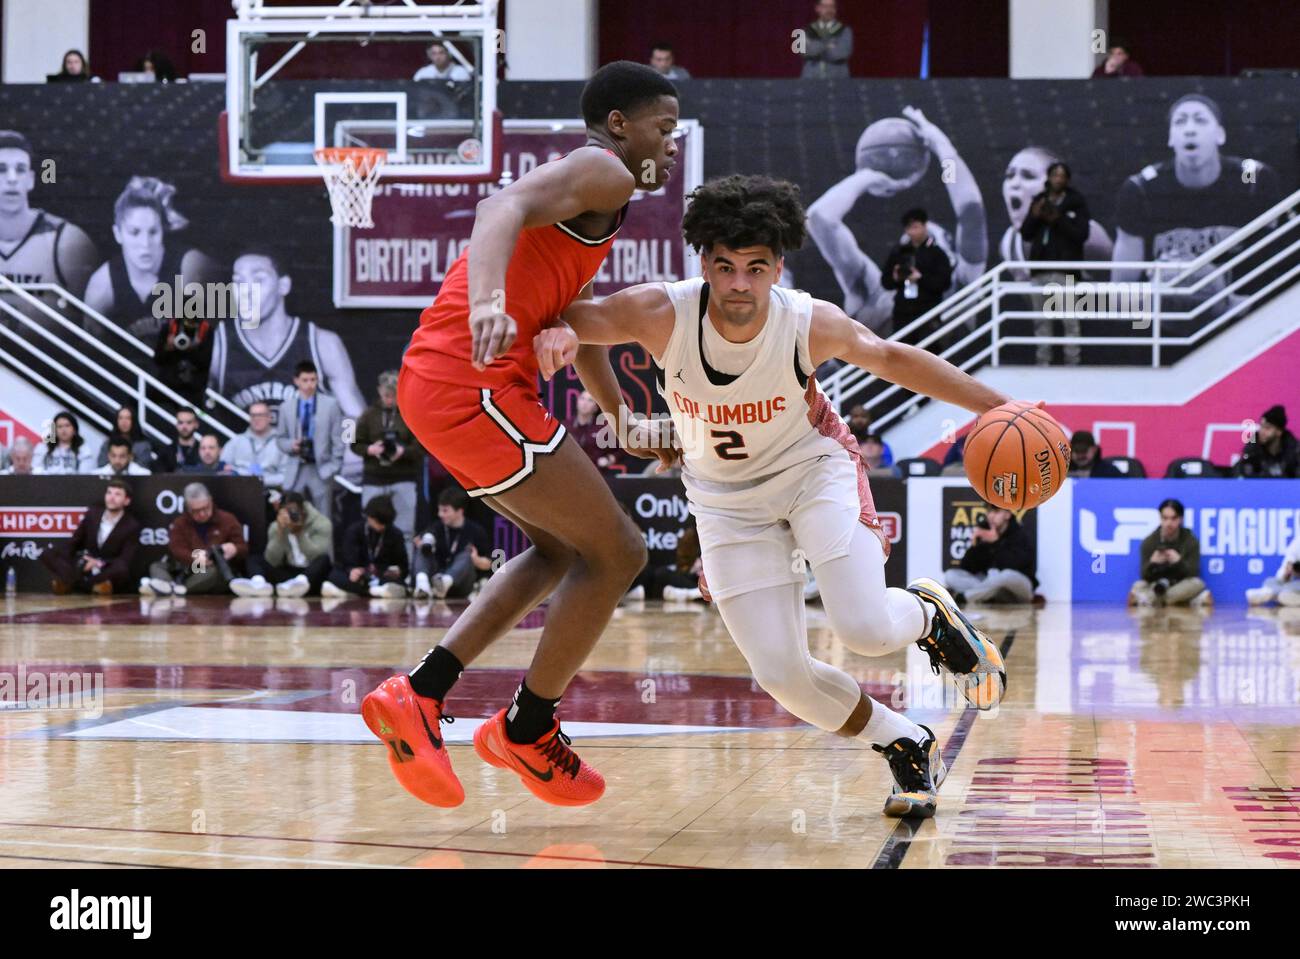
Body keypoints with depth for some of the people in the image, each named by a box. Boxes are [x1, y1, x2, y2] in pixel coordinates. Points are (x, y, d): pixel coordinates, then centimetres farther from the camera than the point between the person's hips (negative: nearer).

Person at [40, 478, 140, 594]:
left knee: (121, 569, -38)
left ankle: (68, 582, -33)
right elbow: (74, 541, 9)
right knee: (47, 555, -15)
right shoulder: (92, 513, 5)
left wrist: (100, 563, -28)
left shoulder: (132, 526, -7)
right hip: (83, 569, 4)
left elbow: (125, 561, -14)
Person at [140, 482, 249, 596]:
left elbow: (243, 549, 6)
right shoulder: (179, 523, 12)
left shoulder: (227, 520, 9)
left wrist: (234, 549, -19)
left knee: (218, 570, -36)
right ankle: (166, 587, -53)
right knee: (156, 566, -15)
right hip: (188, 572, 2)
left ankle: (176, 591, -51)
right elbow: (177, 550, -4)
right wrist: (194, 559, -25)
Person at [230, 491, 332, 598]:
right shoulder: (276, 527, 0)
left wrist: (299, 533, -31)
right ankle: (258, 583, -49)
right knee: (254, 559, -14)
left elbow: (317, 557, -23)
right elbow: (272, 561, -14)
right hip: (289, 573, 4)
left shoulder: (322, 523, -9)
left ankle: (300, 582, -66)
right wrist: (280, 532, -25)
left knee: (323, 559, -35)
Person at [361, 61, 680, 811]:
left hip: (435, 382, 10)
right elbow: (504, 207, -25)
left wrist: (625, 419, 45)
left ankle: (420, 694, 12)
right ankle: (527, 732, 12)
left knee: (563, 550, 22)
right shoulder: (603, 172, -4)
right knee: (617, 553, -1)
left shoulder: (589, 193, 28)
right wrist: (487, 301, -43)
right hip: (472, 383, -10)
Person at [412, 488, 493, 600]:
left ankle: (444, 582, -59)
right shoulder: (437, 528, 7)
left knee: (465, 556, -28)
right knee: (423, 549, -19)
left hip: (462, 585, -2)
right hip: (435, 577, 2)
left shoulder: (476, 531, 1)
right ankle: (422, 584, -51)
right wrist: (422, 547, -23)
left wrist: (476, 560, -17)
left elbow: (487, 564, 4)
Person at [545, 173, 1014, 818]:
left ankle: (930, 614, 16)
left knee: (866, 629, -23)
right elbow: (577, 316, -20)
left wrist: (997, 407, -4)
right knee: (781, 675, -10)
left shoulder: (810, 324, -24)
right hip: (726, 497, 1)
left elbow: (891, 359, -6)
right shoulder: (663, 314, -26)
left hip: (812, 468, -1)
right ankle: (907, 748, 16)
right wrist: (557, 331, -46)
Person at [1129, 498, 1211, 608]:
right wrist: (1152, 564, -33)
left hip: (1182, 587, 0)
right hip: (1156, 586, 1)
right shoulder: (1148, 543, -7)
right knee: (1138, 586, -28)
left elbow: (1194, 574, -14)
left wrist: (1179, 561, -34)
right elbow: (1145, 577, -11)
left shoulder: (1191, 541, -8)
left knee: (1197, 584, -32)